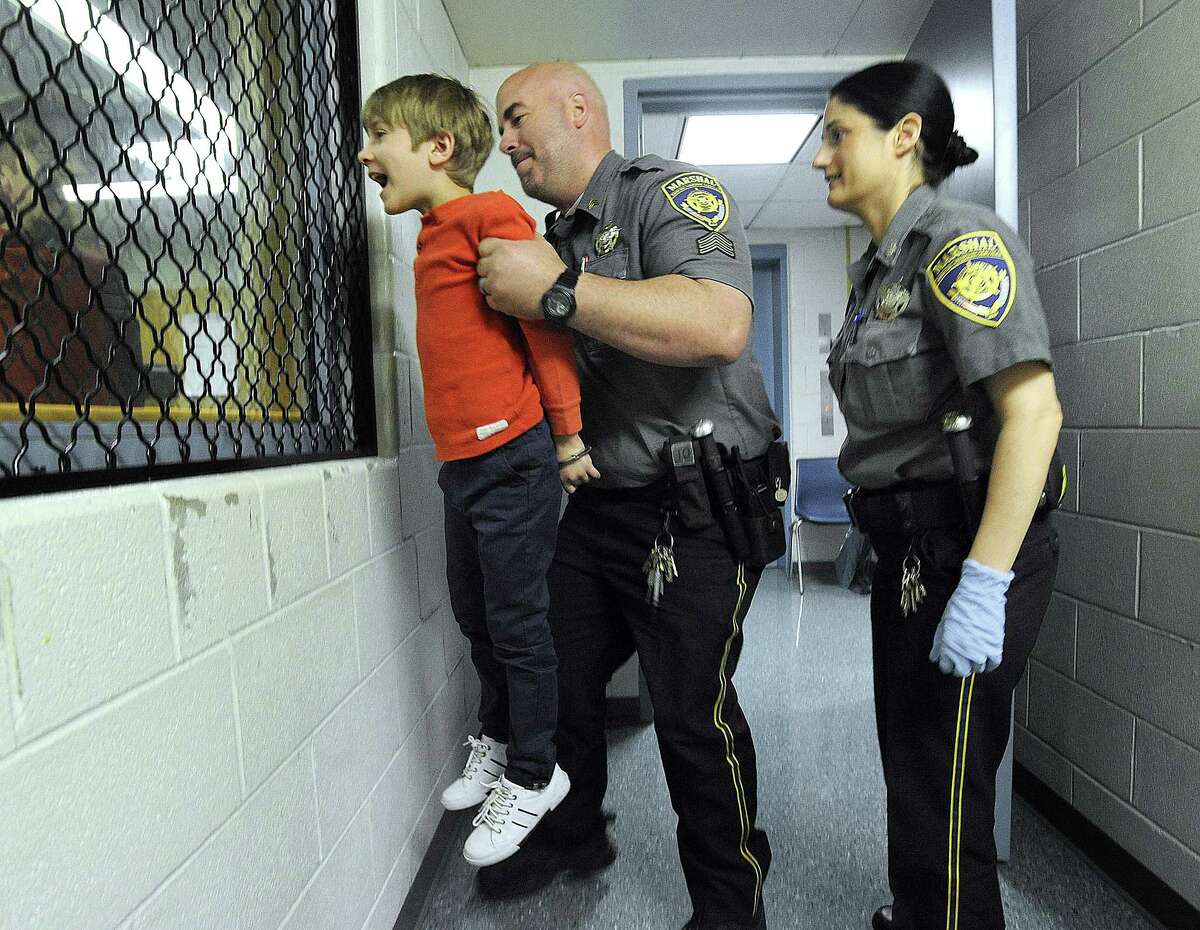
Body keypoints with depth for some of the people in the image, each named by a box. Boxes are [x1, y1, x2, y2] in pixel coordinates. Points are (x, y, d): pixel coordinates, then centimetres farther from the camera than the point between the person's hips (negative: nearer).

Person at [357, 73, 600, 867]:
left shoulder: (489, 215, -10)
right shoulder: (435, 236, 17)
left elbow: (544, 323, -13)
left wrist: (568, 438, -12)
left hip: (512, 457, -9)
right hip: (462, 460, 9)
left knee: (518, 623, 3)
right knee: (476, 615, 20)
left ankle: (532, 776, 22)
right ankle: (497, 740, 41)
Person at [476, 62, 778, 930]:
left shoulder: (670, 191, -9)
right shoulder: (554, 239, 17)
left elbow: (718, 324, -30)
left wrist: (553, 292, -26)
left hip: (696, 516, -8)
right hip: (593, 506, 8)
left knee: (693, 711, -1)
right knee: (559, 680, 15)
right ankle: (571, 833, 40)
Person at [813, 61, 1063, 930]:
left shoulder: (960, 241, -13)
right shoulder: (880, 267, 13)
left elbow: (1033, 413, -22)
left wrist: (984, 587, -25)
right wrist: (881, 534, 16)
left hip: (969, 549, -9)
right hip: (911, 547, 9)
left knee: (943, 794, 4)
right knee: (911, 762, 23)